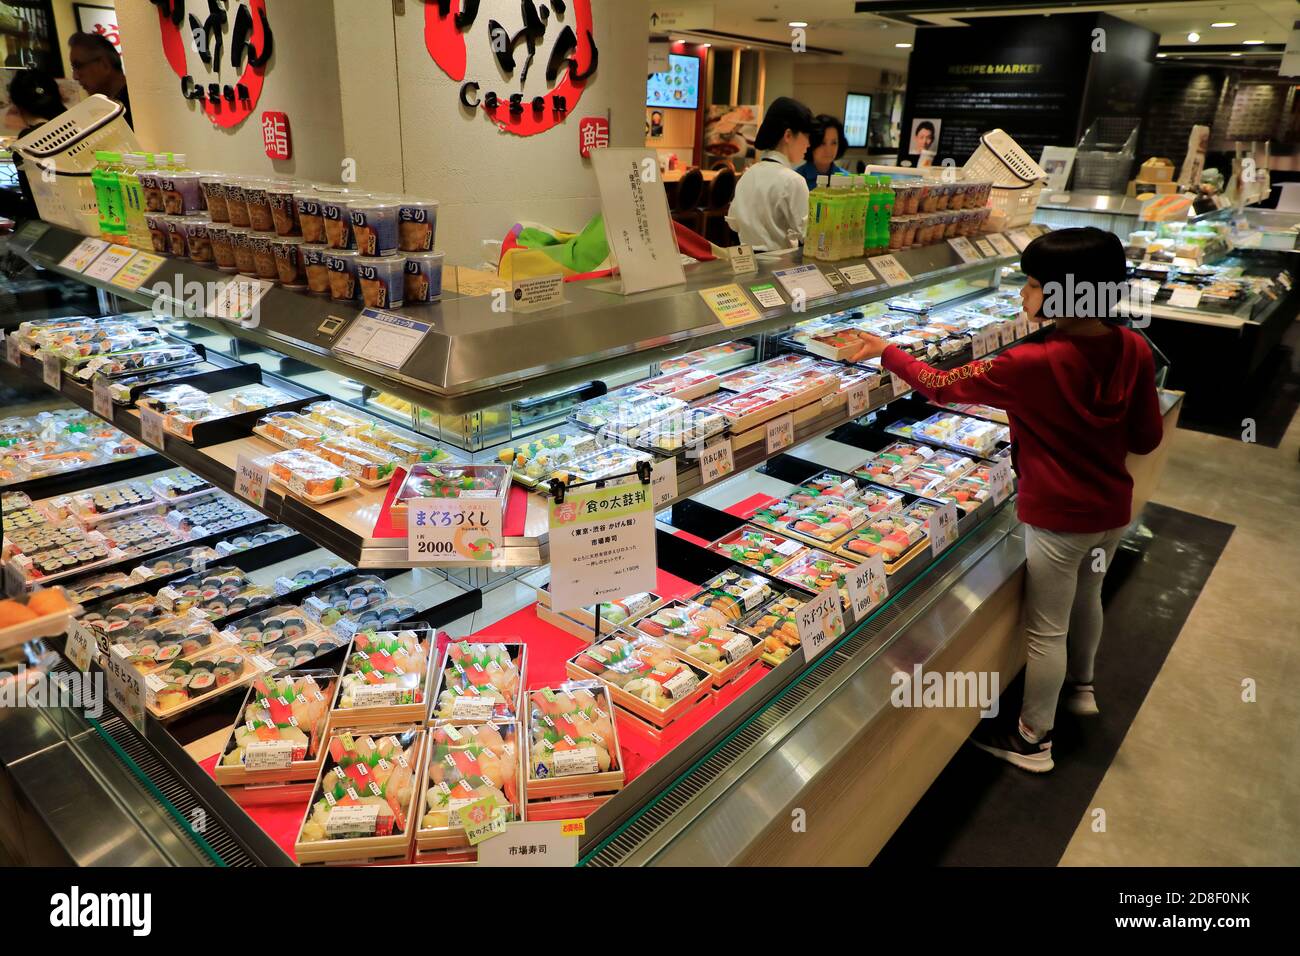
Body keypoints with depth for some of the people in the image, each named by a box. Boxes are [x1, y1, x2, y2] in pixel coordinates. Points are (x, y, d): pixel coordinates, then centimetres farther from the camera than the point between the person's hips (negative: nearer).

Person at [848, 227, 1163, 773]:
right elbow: (1146, 439, 0)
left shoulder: (1034, 364, -28)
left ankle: (1033, 742, 28)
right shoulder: (1135, 349, -10)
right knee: (1087, 598, 29)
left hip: (1057, 521, -7)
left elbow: (941, 386, -18)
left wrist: (886, 352, -4)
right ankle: (1080, 686, 55)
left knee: (1045, 629, 9)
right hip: (1112, 510, 7)